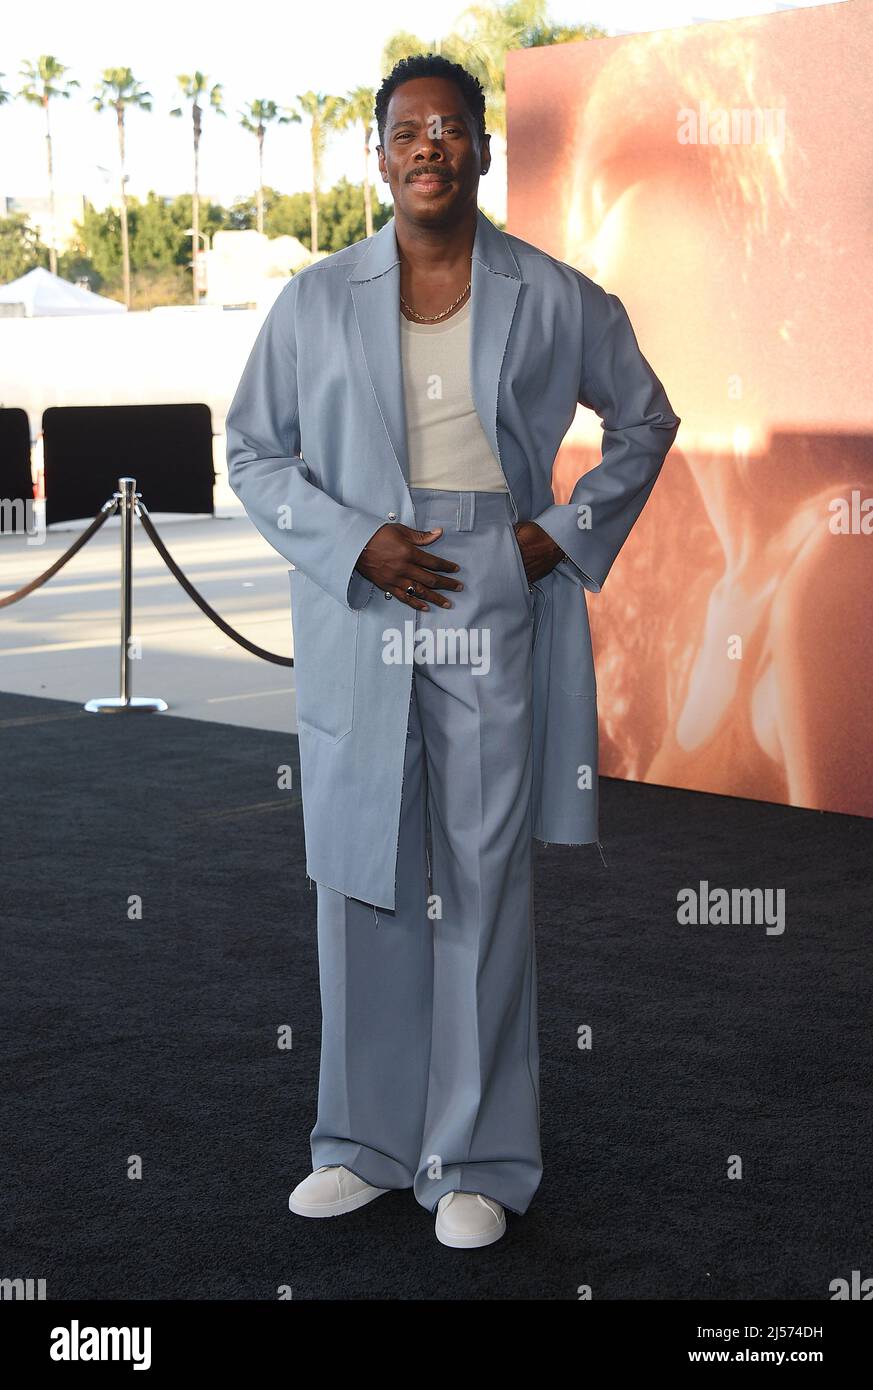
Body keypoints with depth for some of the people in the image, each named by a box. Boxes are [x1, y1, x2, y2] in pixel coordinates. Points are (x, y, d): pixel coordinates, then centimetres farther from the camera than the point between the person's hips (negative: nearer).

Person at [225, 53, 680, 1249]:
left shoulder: (554, 298, 3)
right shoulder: (317, 301, 4)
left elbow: (646, 419, 14)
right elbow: (252, 449, 8)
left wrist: (572, 534, 1)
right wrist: (353, 543, -7)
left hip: (497, 617, -1)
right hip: (359, 622, 1)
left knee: (485, 882, 3)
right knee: (363, 879, 7)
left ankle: (477, 1161, 14)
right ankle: (366, 1143, 21)